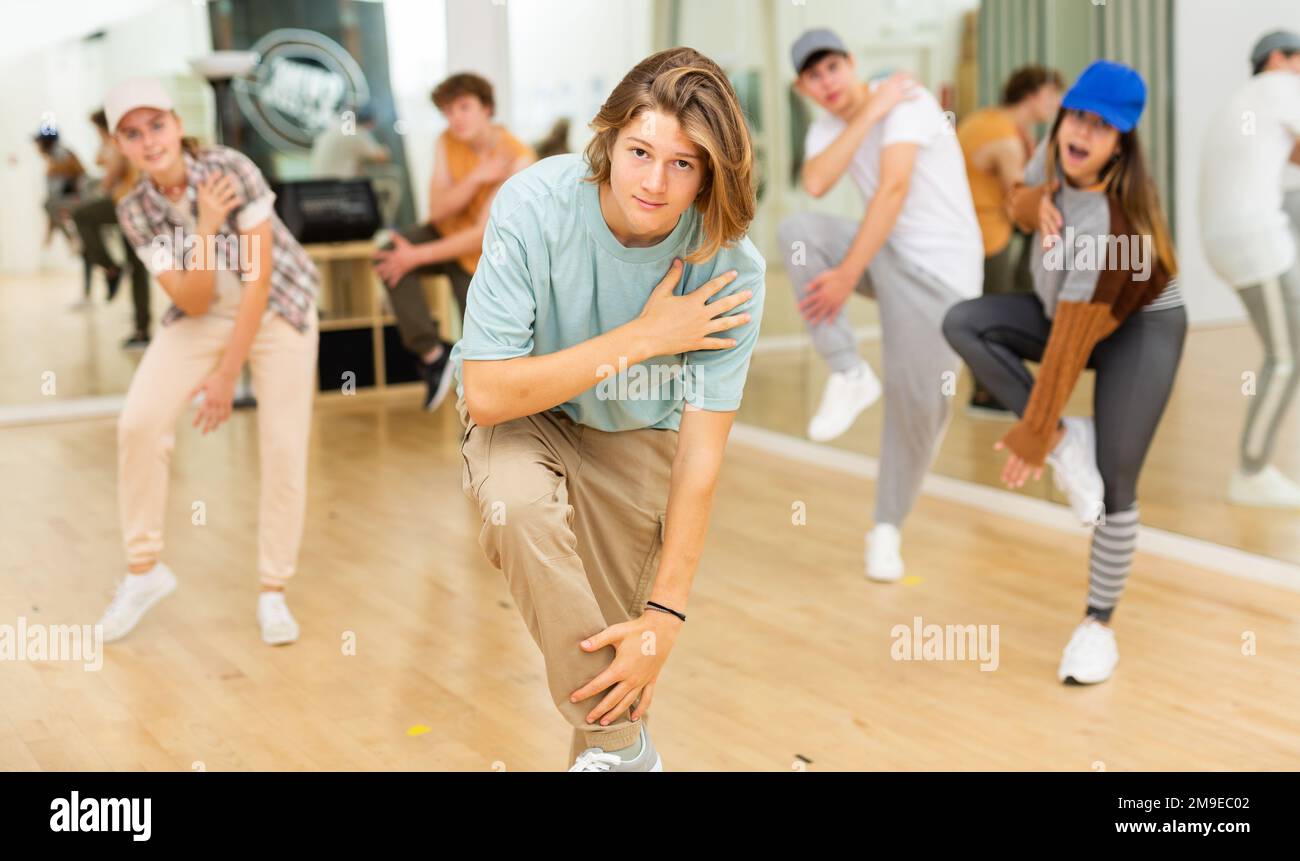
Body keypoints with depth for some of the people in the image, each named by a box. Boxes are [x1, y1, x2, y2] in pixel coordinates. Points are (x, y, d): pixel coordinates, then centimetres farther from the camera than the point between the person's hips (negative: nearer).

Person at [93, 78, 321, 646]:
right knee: (138, 423, -14)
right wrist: (206, 228, -31)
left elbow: (258, 277, -20)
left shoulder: (232, 169, -23)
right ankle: (144, 570, 3)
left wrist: (228, 372, -18)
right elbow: (193, 301, -16)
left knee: (283, 446, -9)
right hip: (203, 316, 3)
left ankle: (273, 591, 7)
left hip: (278, 308, -2)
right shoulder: (135, 211, -13)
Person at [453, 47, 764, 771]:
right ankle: (621, 743, -21)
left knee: (610, 657, -6)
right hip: (522, 414, -1)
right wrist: (643, 338, -30)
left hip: (636, 434, 1)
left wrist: (665, 615, -24)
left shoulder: (731, 267, -23)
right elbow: (486, 396, -27)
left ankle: (604, 741, 30)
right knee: (520, 503, -35)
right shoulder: (536, 207, -27)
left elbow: (702, 451, -21)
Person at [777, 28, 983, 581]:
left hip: (940, 268, -5)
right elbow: (815, 184, -17)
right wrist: (870, 112, -19)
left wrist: (847, 275, -29)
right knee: (797, 231, -22)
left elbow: (894, 189, -26)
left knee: (917, 402, -11)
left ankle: (887, 529, 12)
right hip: (884, 254, 5)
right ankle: (849, 375, -14)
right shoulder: (826, 129, 5)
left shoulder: (907, 100, -15)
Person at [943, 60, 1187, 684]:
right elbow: (1021, 202, 5)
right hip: (1069, 310, 8)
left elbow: (1071, 340, -34)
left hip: (1142, 328, -7)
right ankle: (1069, 440, -11)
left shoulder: (1107, 226, -36)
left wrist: (1031, 434, -30)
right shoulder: (1057, 151, -16)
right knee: (963, 323, -18)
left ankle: (1099, 624, 7)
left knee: (1115, 487, -11)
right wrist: (1036, 204, -22)